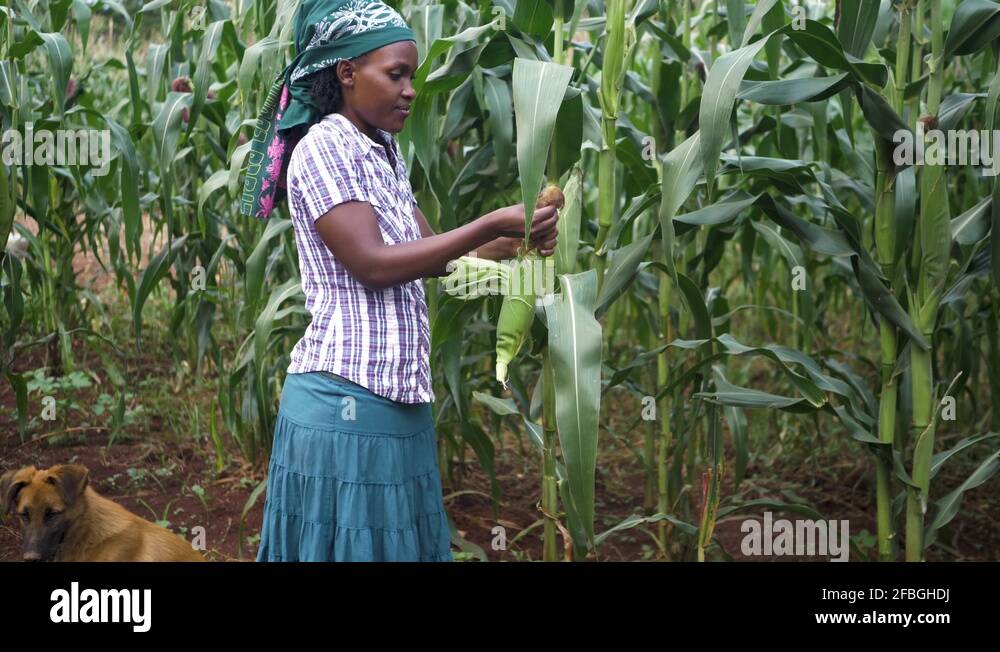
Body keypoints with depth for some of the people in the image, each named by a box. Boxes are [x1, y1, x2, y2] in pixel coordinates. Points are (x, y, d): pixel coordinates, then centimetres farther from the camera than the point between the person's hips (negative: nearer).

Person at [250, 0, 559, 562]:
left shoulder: (386, 152, 15)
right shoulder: (323, 147, -11)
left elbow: (427, 250, 12)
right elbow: (372, 263, -19)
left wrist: (515, 240, -3)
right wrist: (490, 225, -18)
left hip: (397, 397, 9)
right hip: (347, 400, -8)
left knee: (400, 540, 13)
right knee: (351, 543, 0)